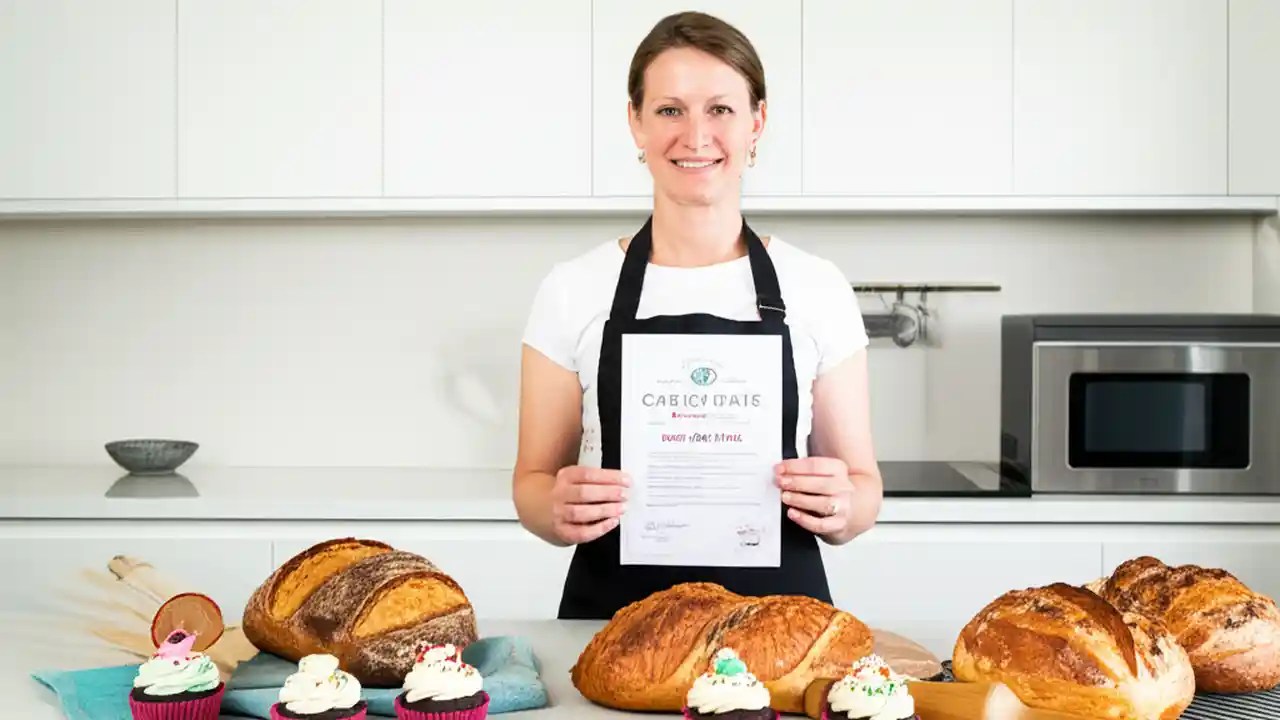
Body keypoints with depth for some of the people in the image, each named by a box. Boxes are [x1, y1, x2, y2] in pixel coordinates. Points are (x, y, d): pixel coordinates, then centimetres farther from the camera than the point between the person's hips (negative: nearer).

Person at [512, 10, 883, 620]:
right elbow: (533, 482, 7)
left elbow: (862, 486, 8)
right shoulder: (573, 292, 1)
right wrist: (559, 510, -14)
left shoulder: (818, 290, 2)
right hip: (612, 615, -1)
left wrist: (843, 507, -13)